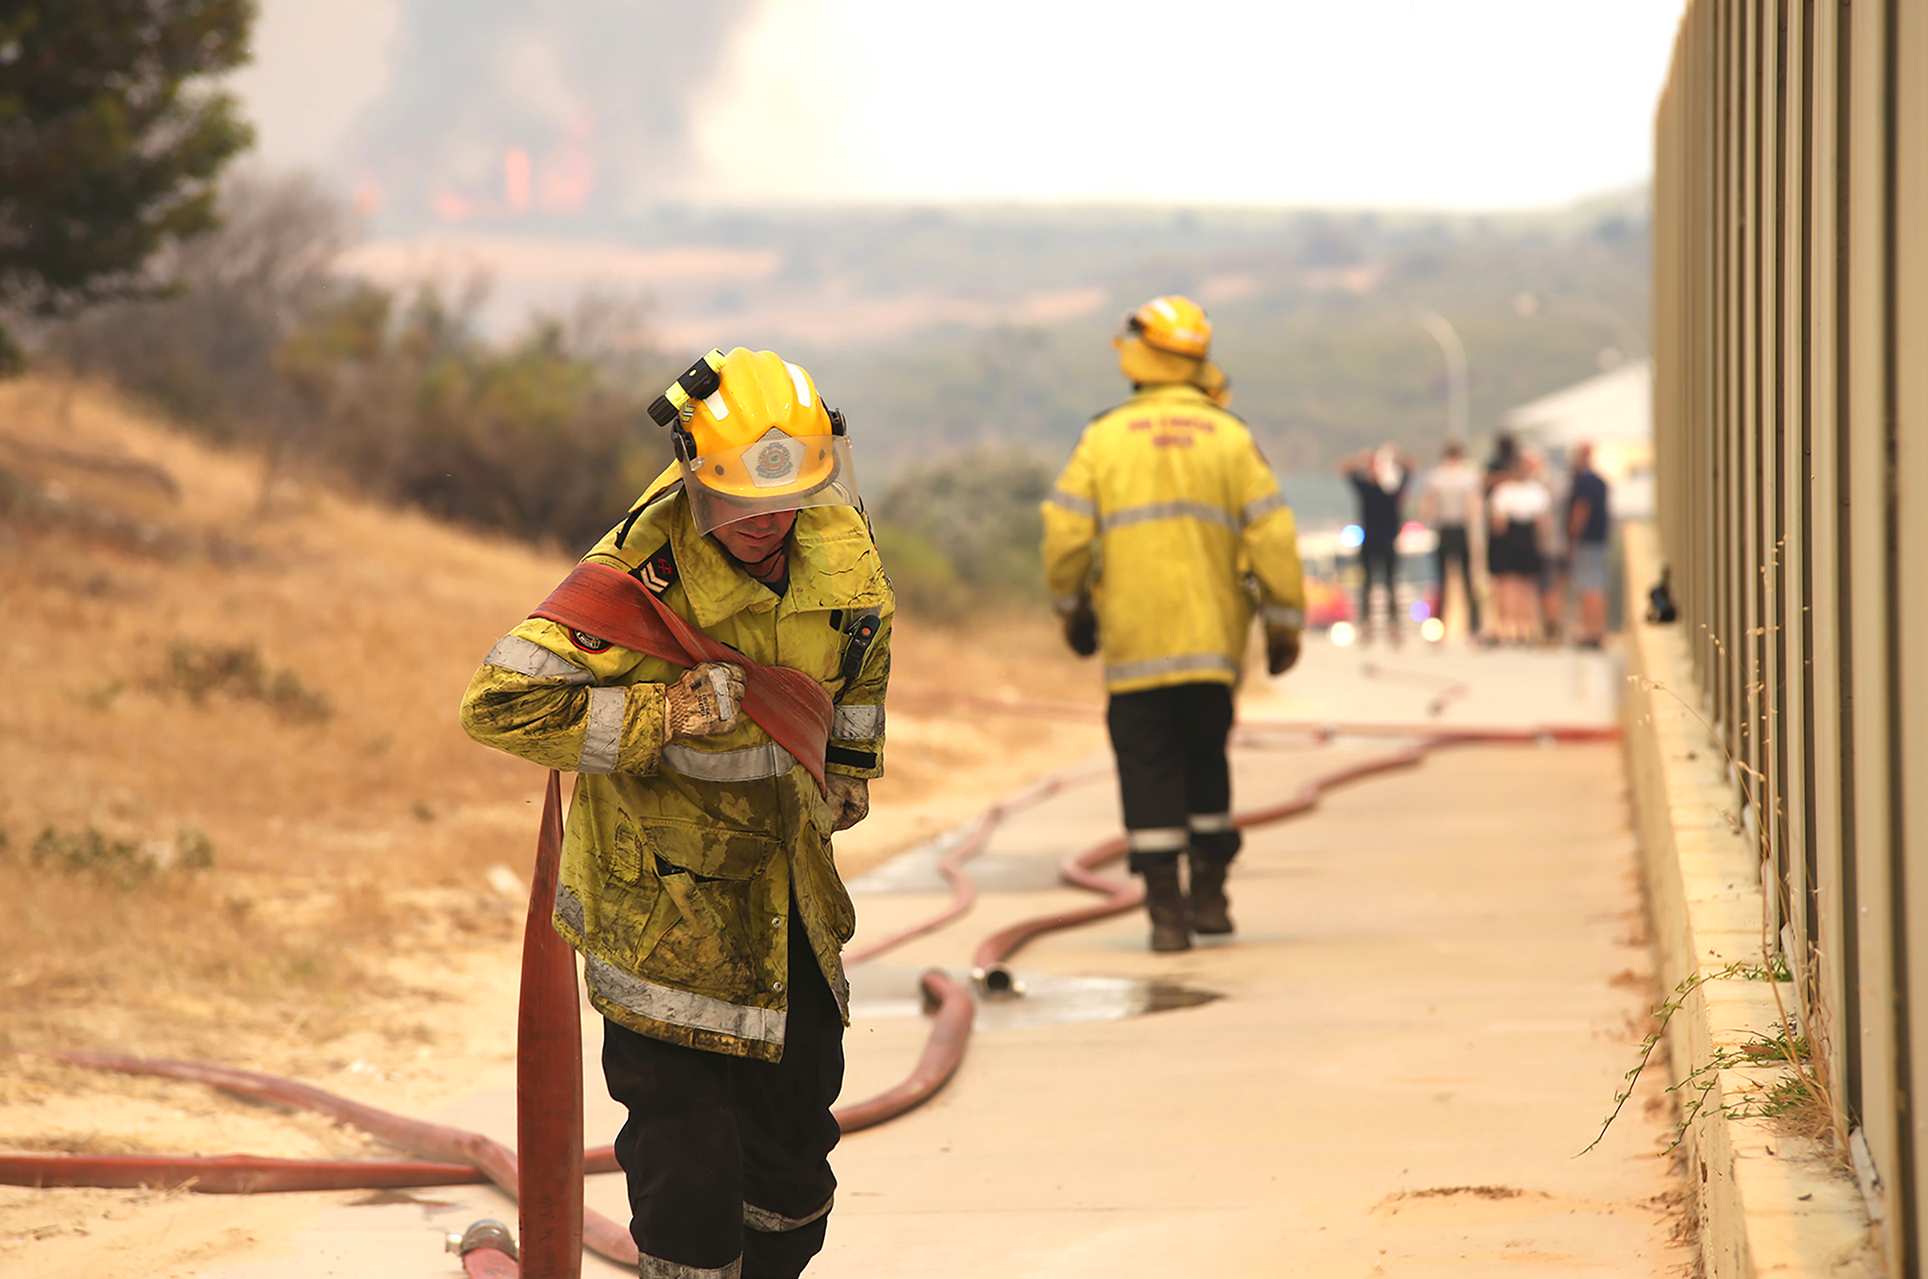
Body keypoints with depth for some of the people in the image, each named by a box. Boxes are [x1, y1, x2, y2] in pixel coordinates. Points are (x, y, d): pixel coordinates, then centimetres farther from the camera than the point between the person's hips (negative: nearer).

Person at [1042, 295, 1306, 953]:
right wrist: (1284, 622, 6)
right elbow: (1272, 536, -2)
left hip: (1133, 643, -2)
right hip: (1214, 639, 2)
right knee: (1204, 758, 18)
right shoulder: (1231, 438, 2)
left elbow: (1065, 534, -3)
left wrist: (1071, 606, 13)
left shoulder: (1104, 438, -2)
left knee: (1148, 768, 2)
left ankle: (1166, 910, -4)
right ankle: (1209, 897, 20)